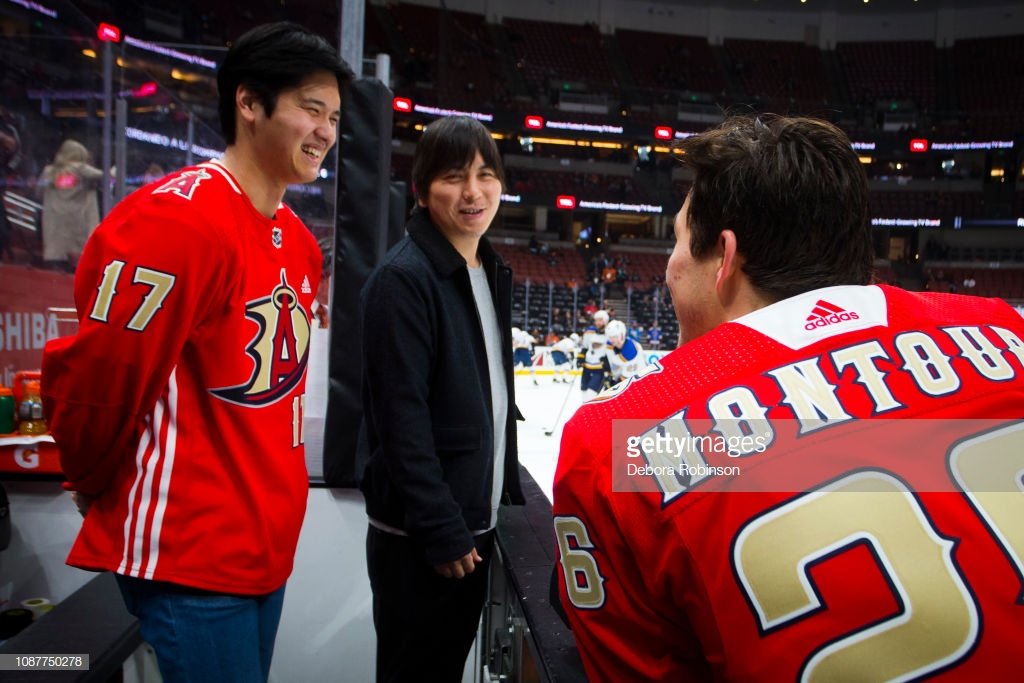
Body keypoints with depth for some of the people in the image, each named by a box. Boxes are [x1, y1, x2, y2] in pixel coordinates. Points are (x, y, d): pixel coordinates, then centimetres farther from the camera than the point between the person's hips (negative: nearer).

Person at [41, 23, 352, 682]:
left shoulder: (300, 242, 7)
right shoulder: (174, 220, -20)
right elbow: (90, 380, -16)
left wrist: (268, 485, 14)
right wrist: (99, 489, 0)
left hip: (268, 542, 8)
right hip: (188, 554, -8)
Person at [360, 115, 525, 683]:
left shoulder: (492, 273, 8)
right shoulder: (403, 277, -17)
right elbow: (402, 418, -20)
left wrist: (507, 488, 12)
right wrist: (442, 531, -19)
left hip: (476, 523, 8)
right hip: (420, 537, -7)